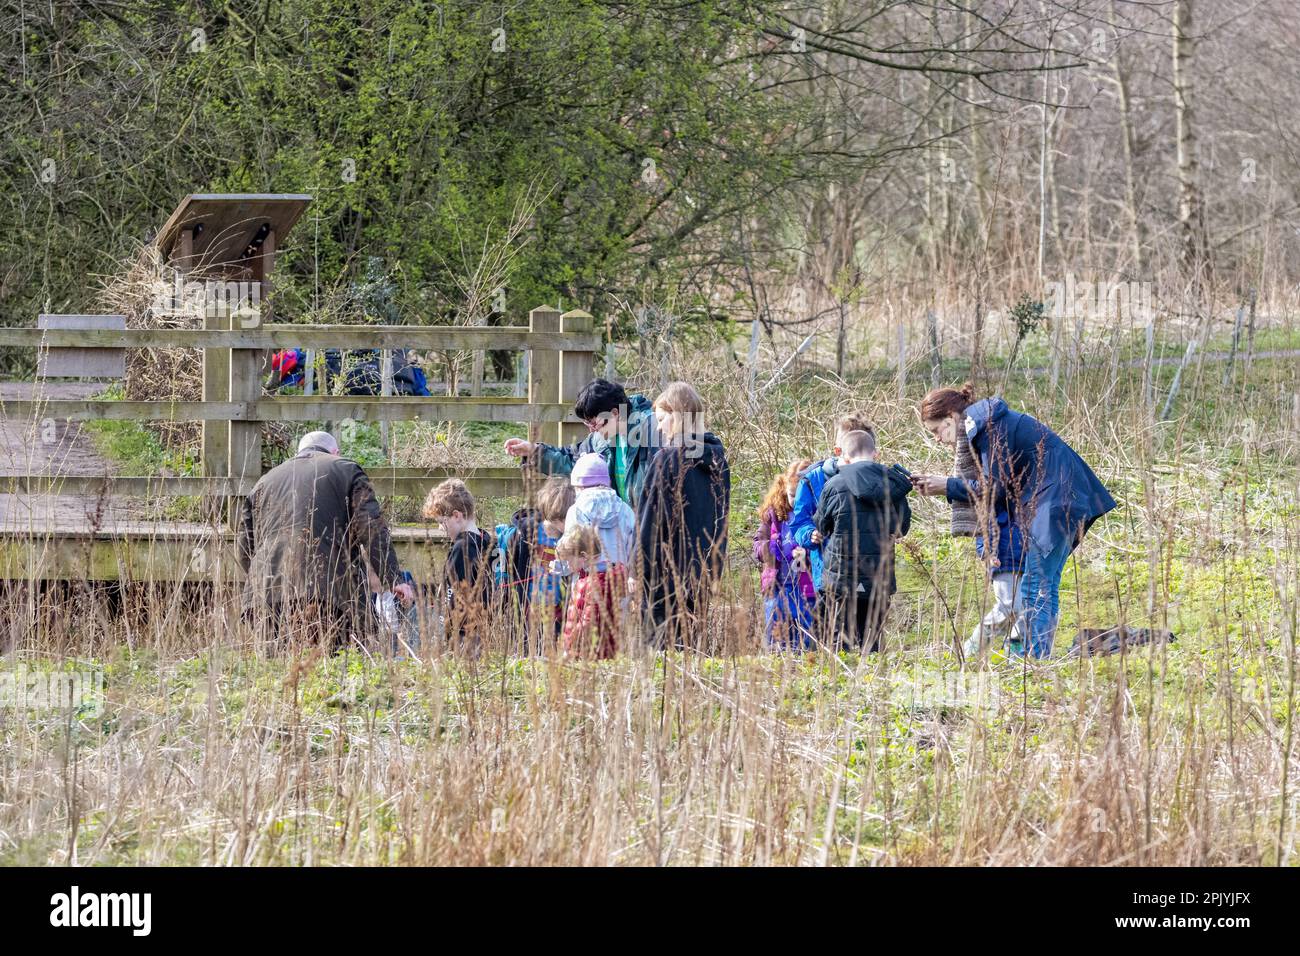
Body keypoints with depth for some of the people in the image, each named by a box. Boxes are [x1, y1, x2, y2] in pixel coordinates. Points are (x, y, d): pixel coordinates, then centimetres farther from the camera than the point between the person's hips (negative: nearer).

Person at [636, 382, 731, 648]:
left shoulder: (667, 459, -13)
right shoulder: (717, 460, 8)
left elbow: (651, 521, -12)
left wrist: (638, 572, -6)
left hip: (665, 576, -7)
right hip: (703, 575, 7)